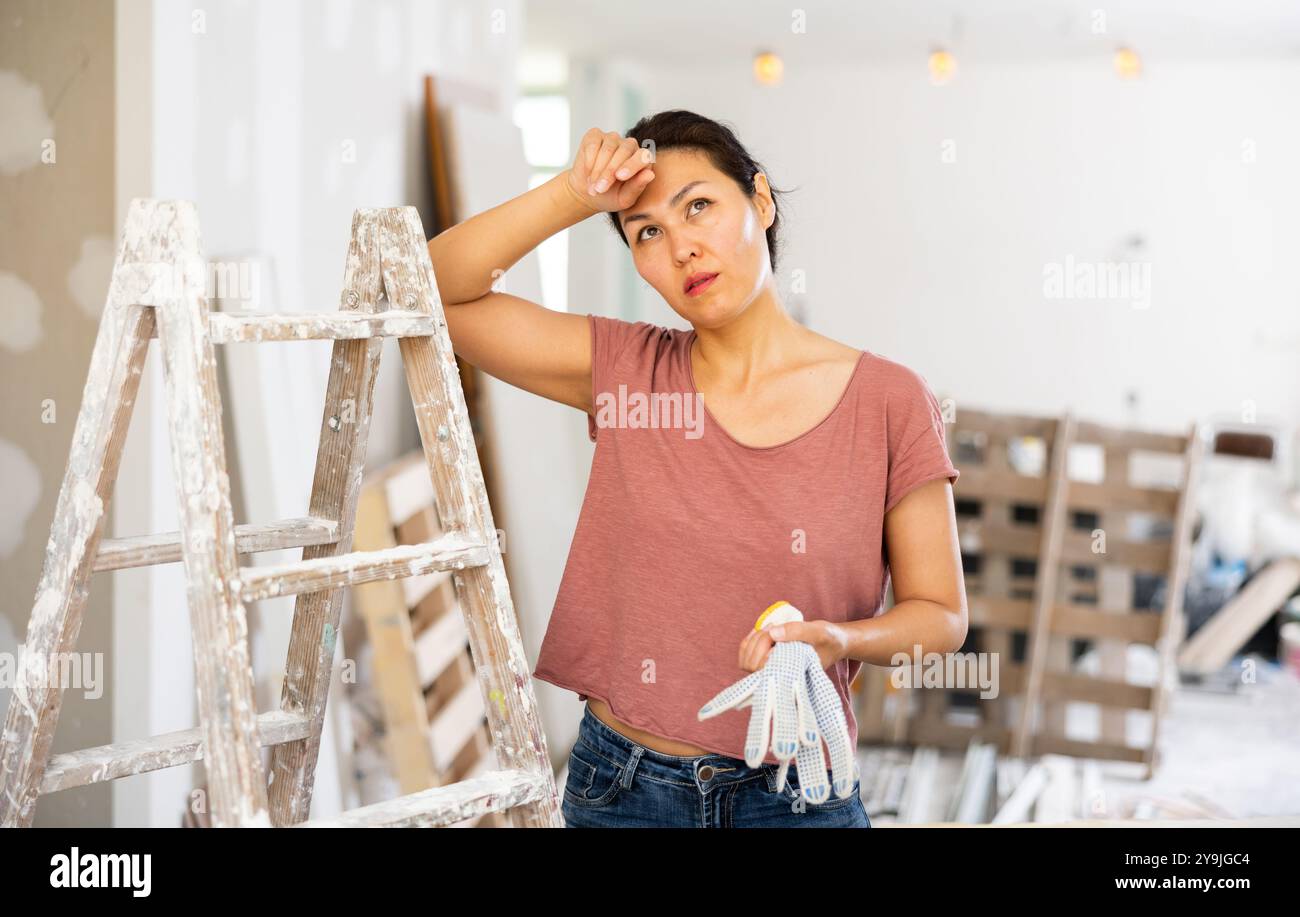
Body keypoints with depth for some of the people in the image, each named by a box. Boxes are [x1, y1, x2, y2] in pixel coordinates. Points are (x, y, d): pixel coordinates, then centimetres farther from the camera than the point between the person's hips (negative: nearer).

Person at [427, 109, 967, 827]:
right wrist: (571, 196, -14)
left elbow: (941, 614, -2)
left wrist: (840, 642, -22)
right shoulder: (627, 370, -1)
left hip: (795, 795, -2)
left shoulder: (889, 402, -8)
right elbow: (433, 290, -4)